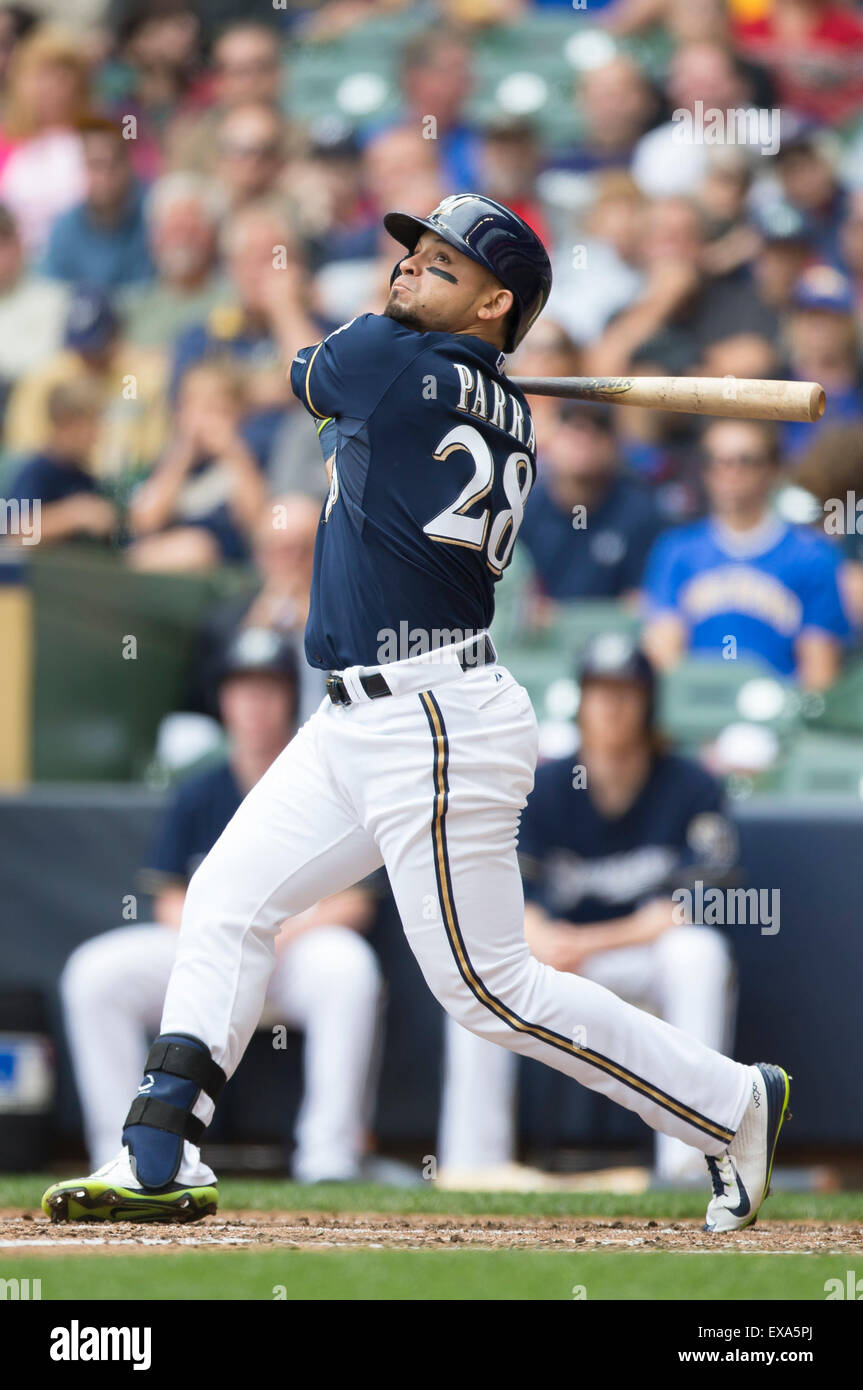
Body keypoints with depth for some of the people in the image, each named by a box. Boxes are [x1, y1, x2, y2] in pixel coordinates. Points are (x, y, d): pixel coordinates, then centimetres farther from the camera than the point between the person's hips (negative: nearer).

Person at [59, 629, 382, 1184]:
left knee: (348, 965, -38)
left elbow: (353, 903, -5)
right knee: (93, 973, -19)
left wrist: (272, 940, -20)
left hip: (304, 941, -3)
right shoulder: (198, 796, 8)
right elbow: (172, 903, 7)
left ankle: (329, 1155, -33)